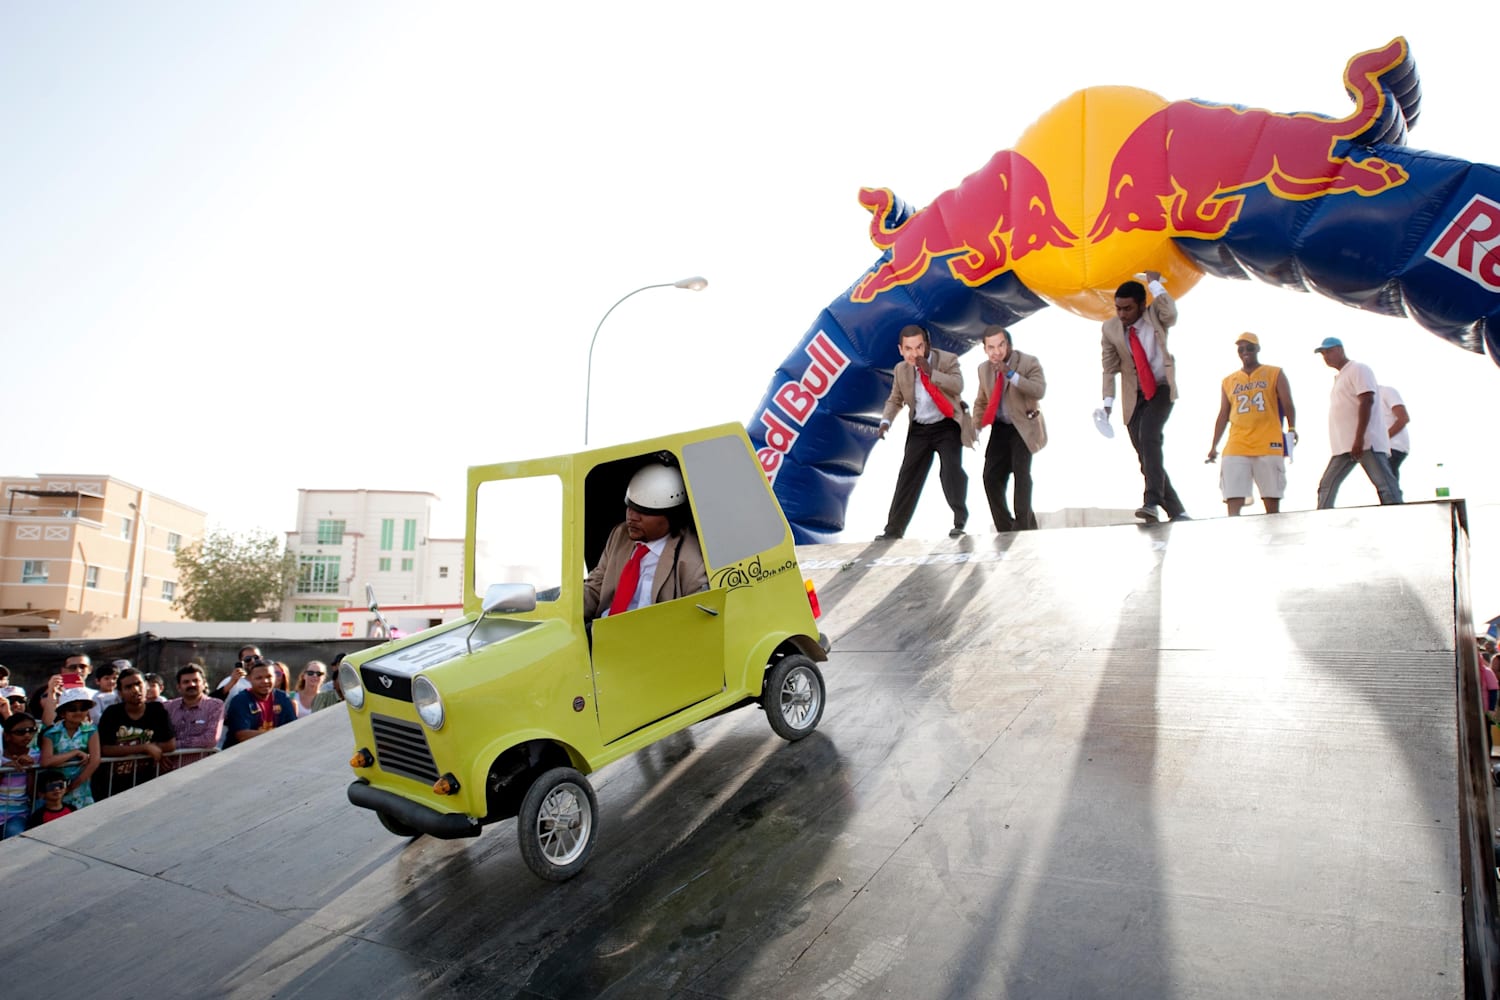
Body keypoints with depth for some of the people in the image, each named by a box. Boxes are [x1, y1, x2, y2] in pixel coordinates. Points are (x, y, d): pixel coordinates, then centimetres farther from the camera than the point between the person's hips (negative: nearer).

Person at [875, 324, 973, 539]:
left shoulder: (947, 360, -10)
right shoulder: (901, 369, 1)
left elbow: (958, 385, -24)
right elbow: (895, 399, 11)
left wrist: (931, 372, -30)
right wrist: (886, 420, -6)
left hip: (947, 426, -3)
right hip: (919, 429, 3)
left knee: (951, 471, -17)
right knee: (908, 477, 3)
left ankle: (960, 521, 2)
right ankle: (894, 529, 9)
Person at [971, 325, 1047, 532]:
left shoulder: (1028, 363, -12)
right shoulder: (984, 368, 3)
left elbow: (1040, 391, -28)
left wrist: (1011, 374, -33)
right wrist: (976, 426, 2)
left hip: (1024, 427, -5)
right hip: (1000, 428, 5)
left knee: (1020, 471, -20)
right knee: (991, 477, 1)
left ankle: (1022, 524, -12)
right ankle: (1005, 529, 13)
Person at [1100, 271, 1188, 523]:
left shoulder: (1155, 315, -5)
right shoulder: (1109, 329, -2)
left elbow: (1171, 314, -30)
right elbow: (1110, 369, -1)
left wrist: (1155, 283, -22)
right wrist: (1108, 402, -11)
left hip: (1161, 389, -3)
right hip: (1134, 396, 3)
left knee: (1149, 436, -29)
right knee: (1146, 457, 1)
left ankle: (1152, 503, -34)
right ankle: (1176, 511, 12)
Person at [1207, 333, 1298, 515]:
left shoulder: (1275, 374, 10)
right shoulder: (1229, 381, 17)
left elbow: (1288, 405, 2)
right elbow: (1223, 415, 18)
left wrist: (1292, 428, -15)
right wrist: (1214, 445, 11)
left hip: (1269, 445, -2)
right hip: (1236, 448, 2)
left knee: (1272, 502, 0)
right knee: (1233, 502, -10)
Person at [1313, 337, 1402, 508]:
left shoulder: (1358, 369, -2)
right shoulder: (1339, 377, 25)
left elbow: (1367, 401, -14)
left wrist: (1359, 438, -23)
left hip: (1366, 443, -9)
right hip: (1344, 446, 9)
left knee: (1386, 487, -12)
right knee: (1326, 487, 5)